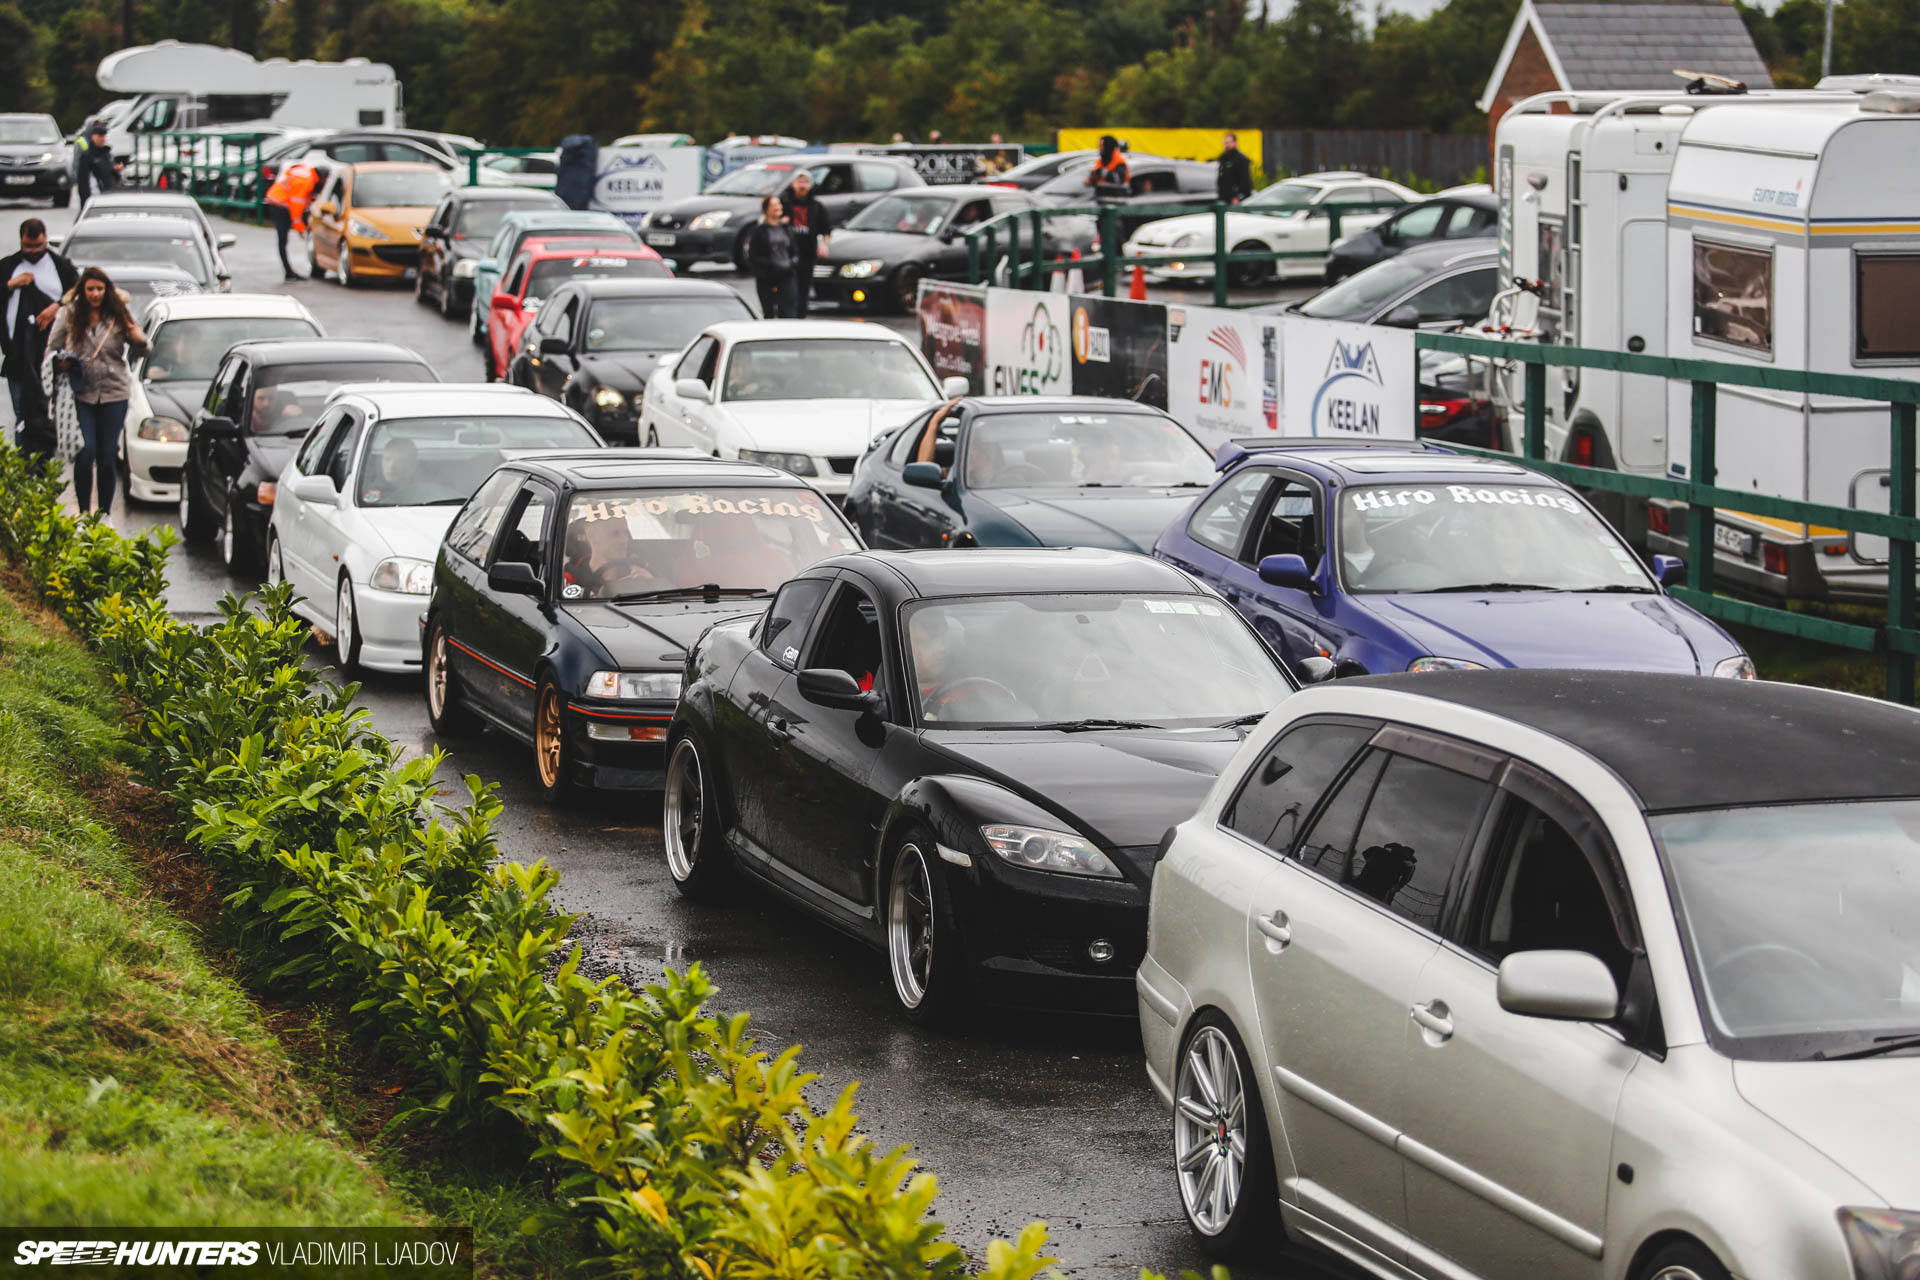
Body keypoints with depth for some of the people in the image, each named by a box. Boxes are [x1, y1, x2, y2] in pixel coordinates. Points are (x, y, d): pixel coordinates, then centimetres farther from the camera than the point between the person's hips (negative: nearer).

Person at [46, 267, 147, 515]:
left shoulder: (119, 315, 1)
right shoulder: (69, 315, 1)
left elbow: (140, 352, 7)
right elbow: (52, 349, 9)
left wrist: (139, 340, -16)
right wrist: (61, 364, -11)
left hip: (114, 392, 1)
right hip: (81, 393, -1)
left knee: (108, 456, 2)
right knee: (86, 452, -13)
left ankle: (105, 513, 13)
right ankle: (83, 511, -3)